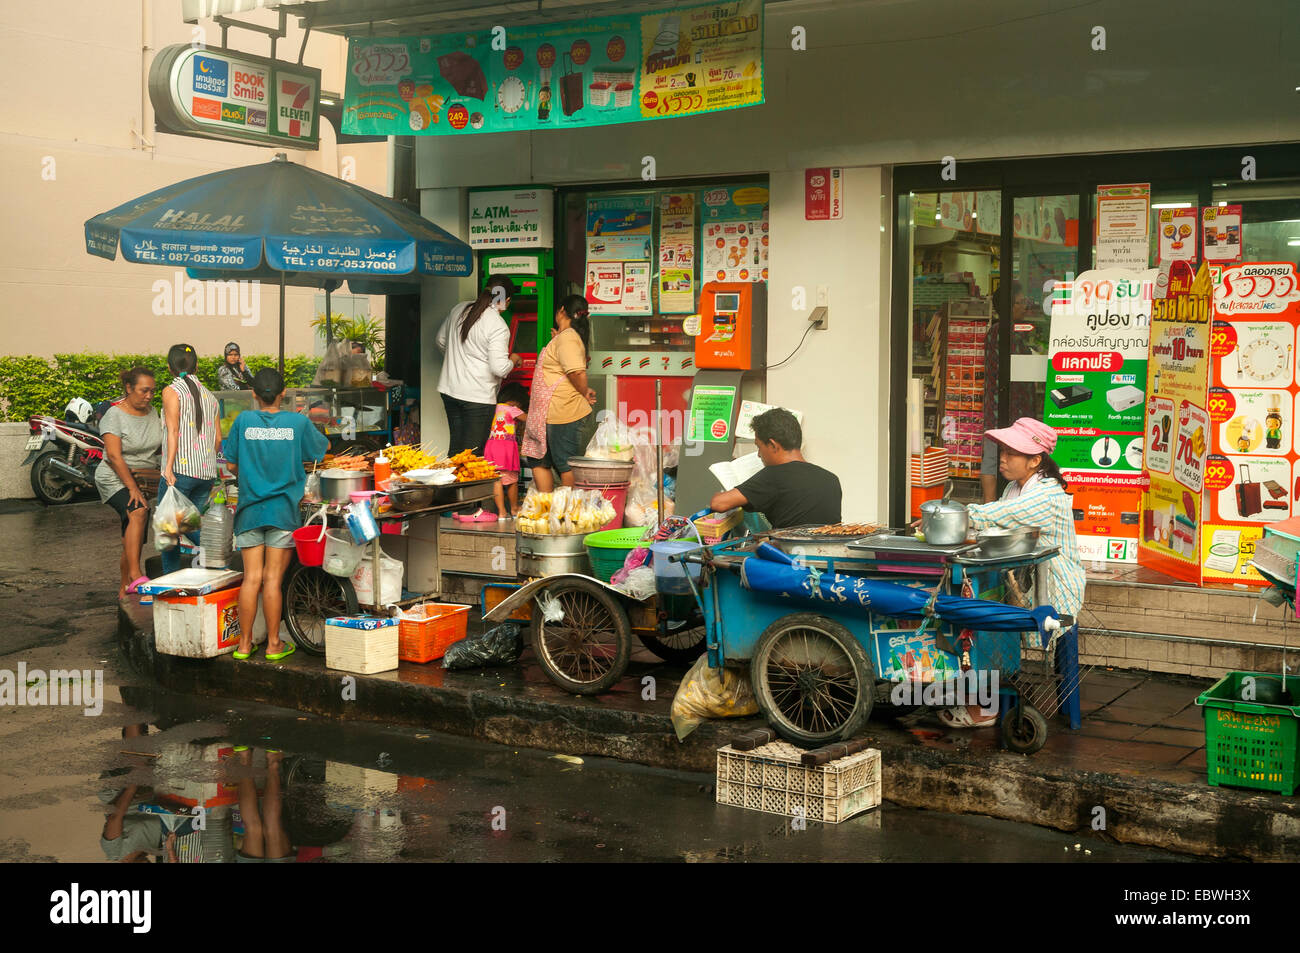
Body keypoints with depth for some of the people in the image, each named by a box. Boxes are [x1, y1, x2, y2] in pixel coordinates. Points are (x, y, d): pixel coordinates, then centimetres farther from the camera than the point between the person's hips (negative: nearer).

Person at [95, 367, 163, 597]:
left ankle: (125, 589, 17)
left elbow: (159, 448, 19)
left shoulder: (152, 412, 9)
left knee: (134, 540, 6)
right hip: (115, 480, -7)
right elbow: (114, 456, -18)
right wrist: (132, 487, -23)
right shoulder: (115, 414, -11)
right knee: (138, 512, -33)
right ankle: (135, 576, -41)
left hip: (143, 481, 7)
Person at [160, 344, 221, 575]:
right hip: (207, 472, 6)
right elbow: (218, 438, 15)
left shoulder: (172, 391, -3)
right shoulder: (209, 395, 15)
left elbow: (173, 431, -13)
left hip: (181, 470, -6)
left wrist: (169, 467, -18)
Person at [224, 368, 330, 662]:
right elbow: (324, 449, 12)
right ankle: (274, 645, 8)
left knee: (251, 578, 5)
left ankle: (244, 644, 11)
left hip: (250, 510, 1)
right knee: (273, 579, 1)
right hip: (282, 510, -1)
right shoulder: (298, 422, -4)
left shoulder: (243, 421, -2)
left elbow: (232, 464, 4)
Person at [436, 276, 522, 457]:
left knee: (455, 447, 16)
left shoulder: (459, 309, 5)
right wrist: (514, 360, 1)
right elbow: (499, 368, -20)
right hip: (478, 396, -7)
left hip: (450, 389, 7)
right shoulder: (498, 326, -17)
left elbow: (441, 341, 18)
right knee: (472, 453, 1)